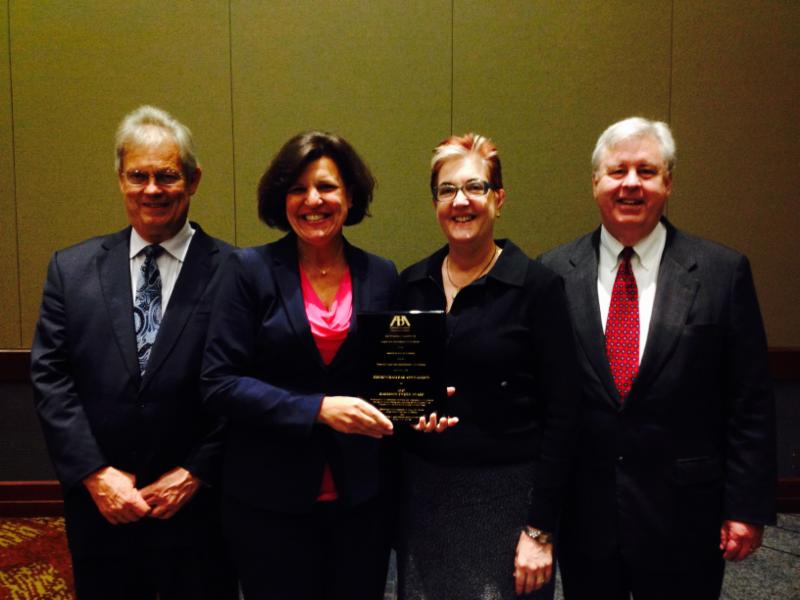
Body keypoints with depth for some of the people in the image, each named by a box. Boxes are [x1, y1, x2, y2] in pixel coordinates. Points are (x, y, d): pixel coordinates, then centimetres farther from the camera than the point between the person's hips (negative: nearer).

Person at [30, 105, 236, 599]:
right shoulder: (72, 268, 3)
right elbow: (50, 378, 0)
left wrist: (195, 473, -10)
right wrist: (95, 474, -8)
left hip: (200, 506, -2)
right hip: (99, 505, 3)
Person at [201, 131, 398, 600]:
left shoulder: (380, 275, 2)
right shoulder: (251, 270, -6)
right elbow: (220, 382, -10)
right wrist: (318, 408, -19)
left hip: (361, 495, 3)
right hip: (270, 497, -2)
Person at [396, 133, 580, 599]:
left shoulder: (537, 286, -9)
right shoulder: (412, 284, 4)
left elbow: (560, 414, -10)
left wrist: (540, 530, -11)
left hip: (507, 496, -4)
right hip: (422, 491, 4)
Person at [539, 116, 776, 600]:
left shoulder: (723, 272, -5)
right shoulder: (555, 273, -2)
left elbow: (750, 403, -2)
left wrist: (747, 506, -3)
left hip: (683, 518, -1)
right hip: (582, 514, 1)